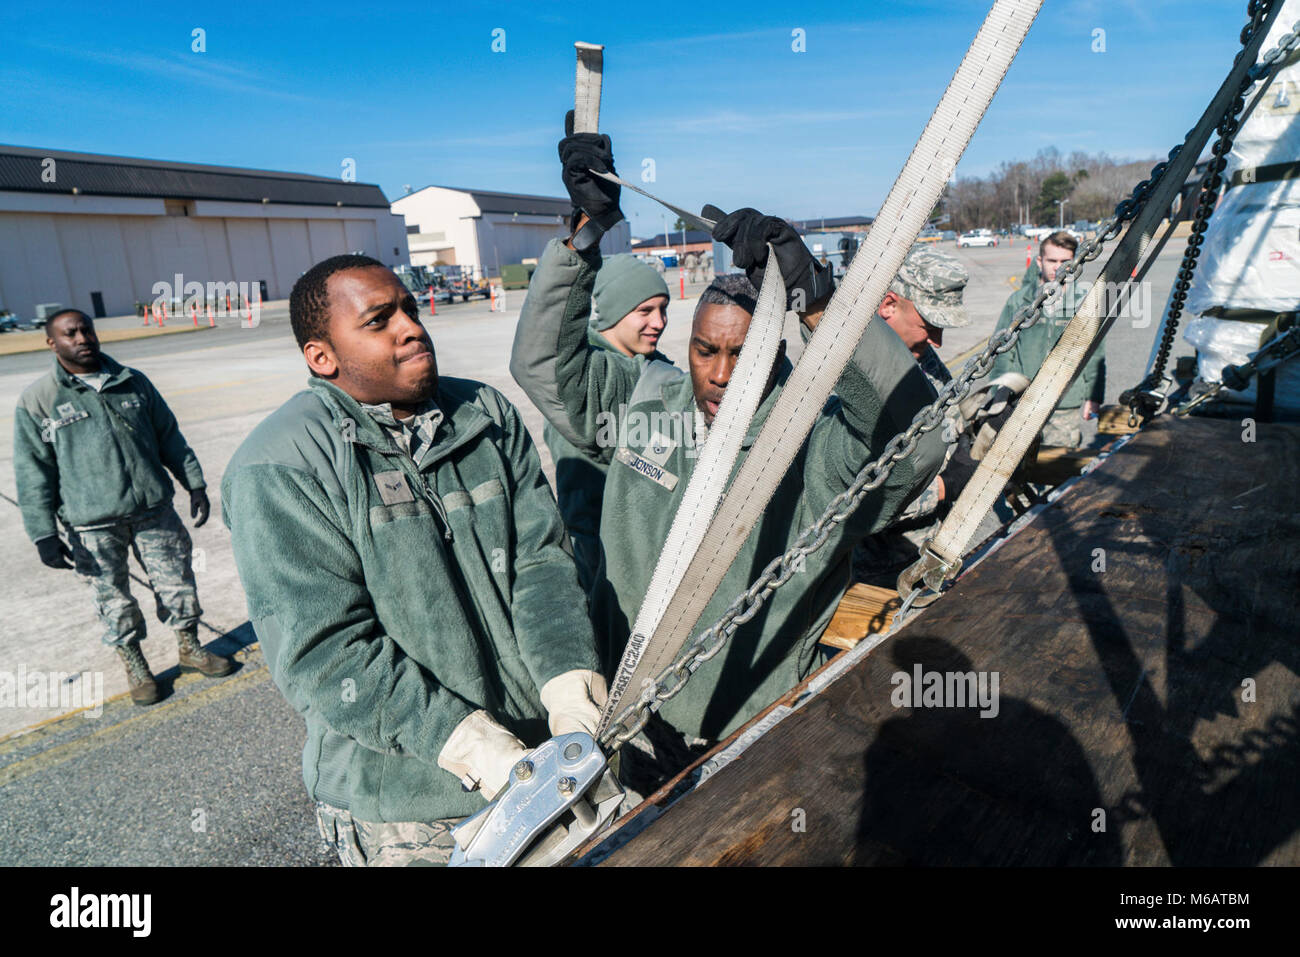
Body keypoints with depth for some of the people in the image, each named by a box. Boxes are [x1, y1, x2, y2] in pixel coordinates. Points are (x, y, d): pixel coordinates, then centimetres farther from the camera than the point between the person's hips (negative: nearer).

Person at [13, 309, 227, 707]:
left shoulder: (133, 382, 6)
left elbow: (170, 437, 12)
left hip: (155, 510, 2)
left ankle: (190, 648, 30)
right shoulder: (36, 401, -3)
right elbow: (33, 475, -2)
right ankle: (135, 666, 28)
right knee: (114, 600, 9)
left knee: (178, 582, 10)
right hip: (93, 527, -2)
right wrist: (44, 535, -6)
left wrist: (195, 484, 9)